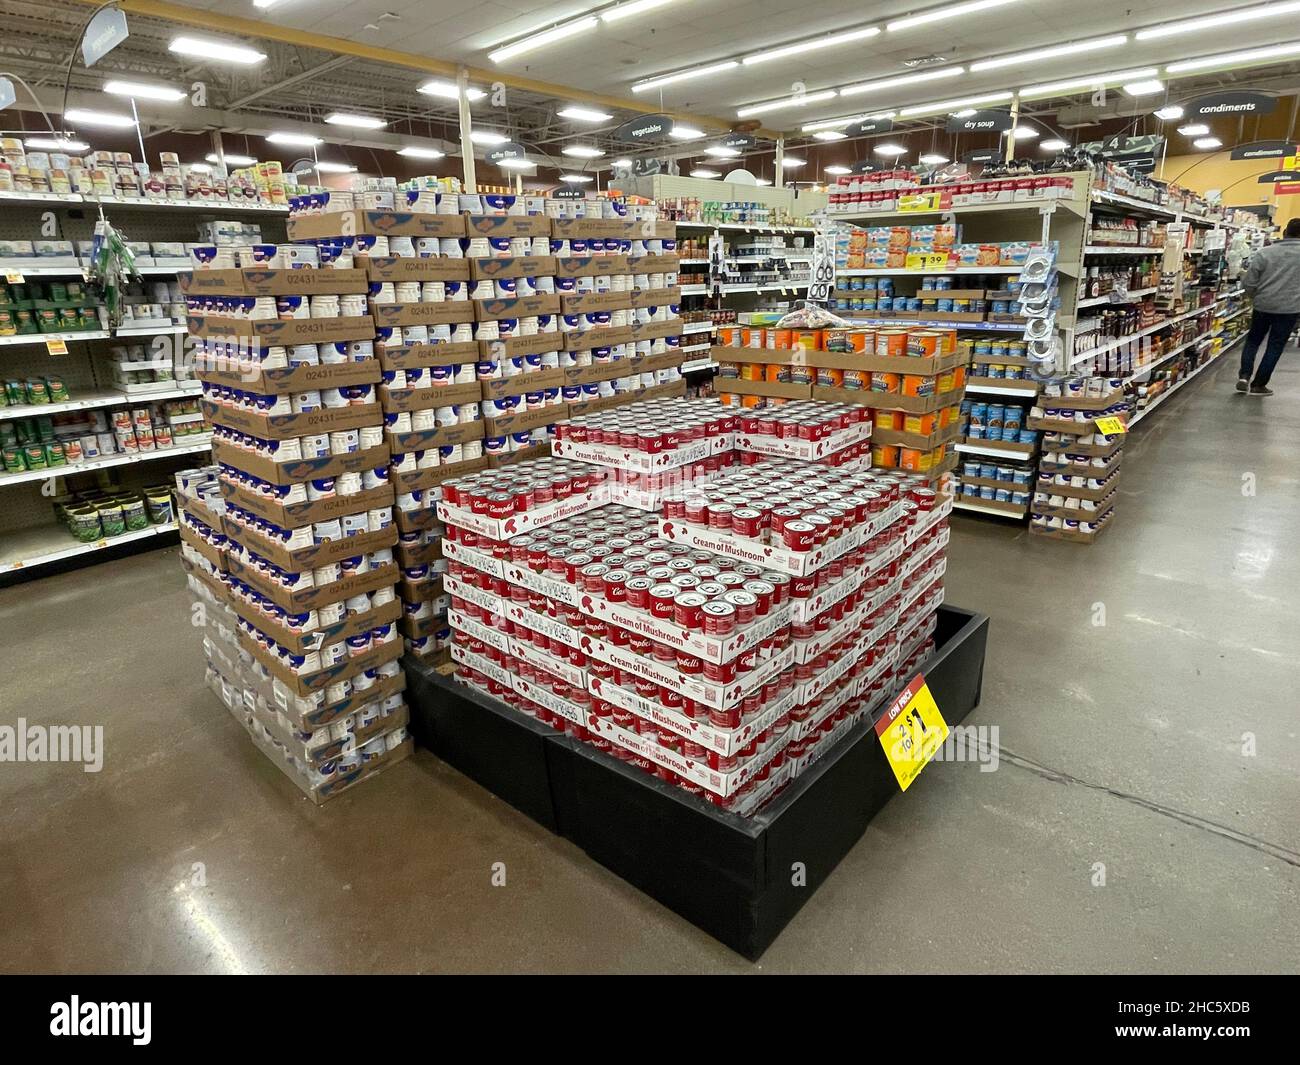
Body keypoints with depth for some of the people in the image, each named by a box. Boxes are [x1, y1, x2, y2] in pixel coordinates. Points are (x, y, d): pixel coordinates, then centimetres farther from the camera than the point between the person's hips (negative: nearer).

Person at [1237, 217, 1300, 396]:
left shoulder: (1265, 253, -3)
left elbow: (1248, 283, -3)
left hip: (1263, 306, 1)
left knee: (1253, 341, 16)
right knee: (1275, 346, 6)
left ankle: (1244, 376, 2)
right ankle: (1258, 385, 8)